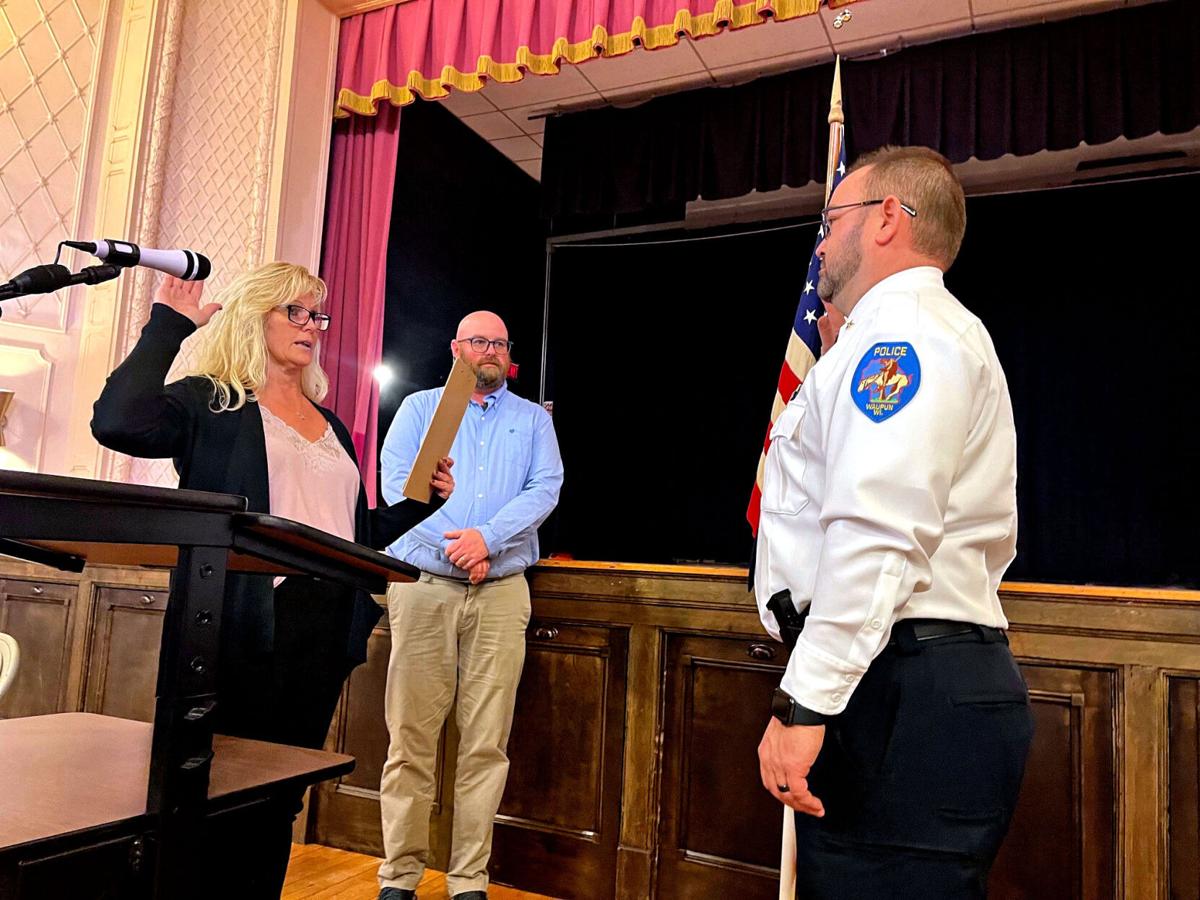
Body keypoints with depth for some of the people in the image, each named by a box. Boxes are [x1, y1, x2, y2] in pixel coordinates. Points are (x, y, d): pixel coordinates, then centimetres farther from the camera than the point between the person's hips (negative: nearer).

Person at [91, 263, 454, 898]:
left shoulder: (331, 427, 19)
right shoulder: (211, 403, 1)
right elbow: (118, 423, -20)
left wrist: (420, 502, 6)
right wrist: (168, 325, -10)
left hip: (324, 632, 6)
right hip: (243, 630, -6)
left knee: (278, 805, 14)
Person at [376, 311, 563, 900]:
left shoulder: (533, 419, 15)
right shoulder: (419, 407, 13)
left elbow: (546, 488, 0)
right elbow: (395, 480, 0)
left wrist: (488, 537, -15)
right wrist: (453, 546, -12)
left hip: (502, 592, 1)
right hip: (423, 584, 0)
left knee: (486, 742, 2)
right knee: (410, 735, 0)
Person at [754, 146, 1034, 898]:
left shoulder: (903, 327, -9)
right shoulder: (939, 333, 24)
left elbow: (877, 534, -23)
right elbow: (983, 541, 24)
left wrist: (804, 702, -24)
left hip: (897, 694, -11)